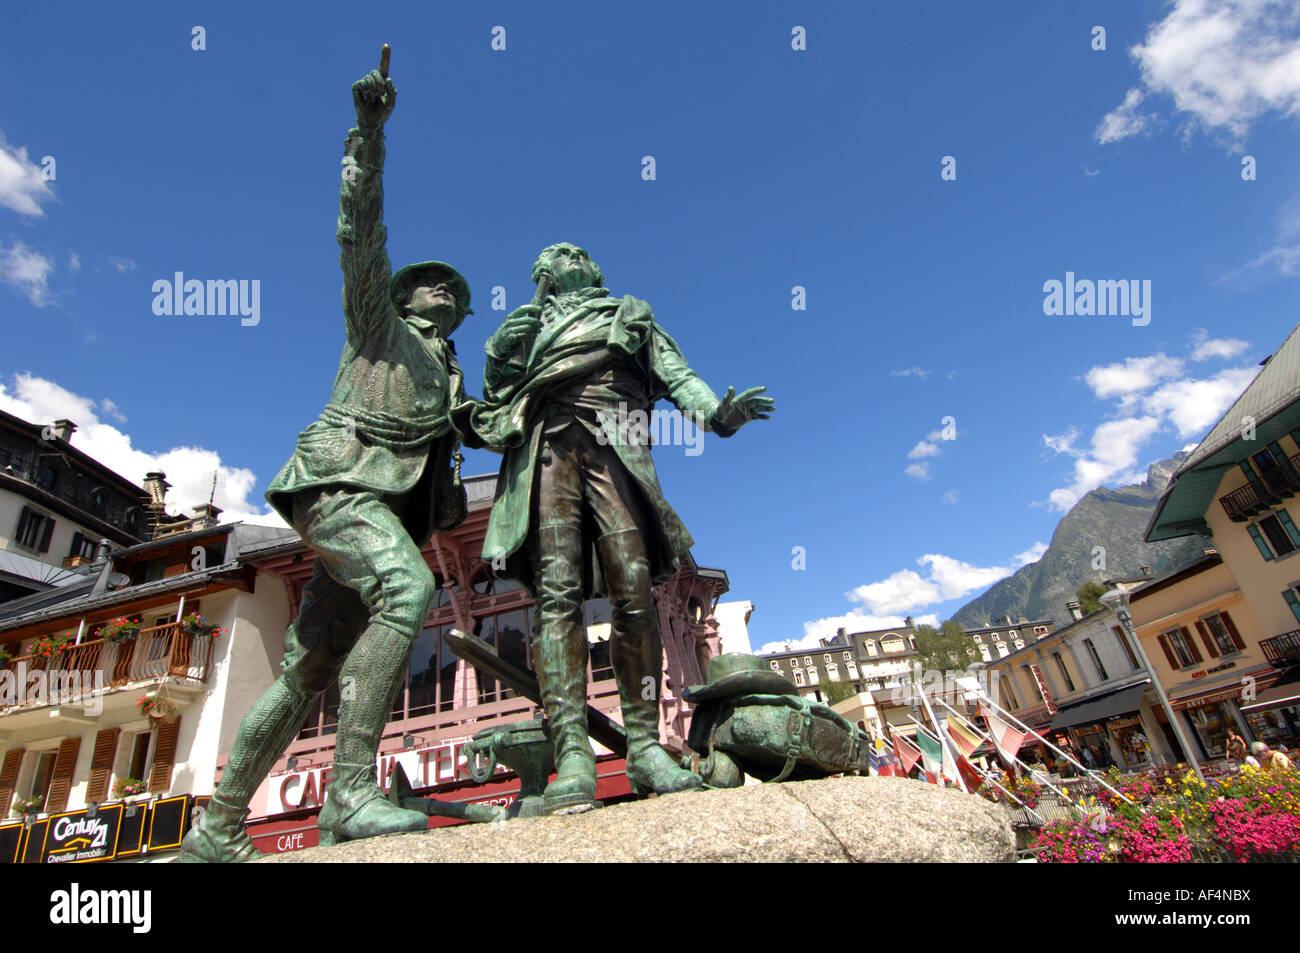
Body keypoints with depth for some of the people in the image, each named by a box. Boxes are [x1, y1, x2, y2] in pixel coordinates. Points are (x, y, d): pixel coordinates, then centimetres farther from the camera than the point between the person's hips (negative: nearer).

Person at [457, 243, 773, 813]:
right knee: (556, 592, -16)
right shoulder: (528, 326, 35)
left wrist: (715, 412, -5)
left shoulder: (630, 316, 31)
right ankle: (572, 754, -22)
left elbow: (675, 372, 15)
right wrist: (500, 352, 8)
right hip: (546, 442, 1)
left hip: (611, 442, -1)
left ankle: (644, 747, -11)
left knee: (634, 592, -15)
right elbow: (498, 399, 28)